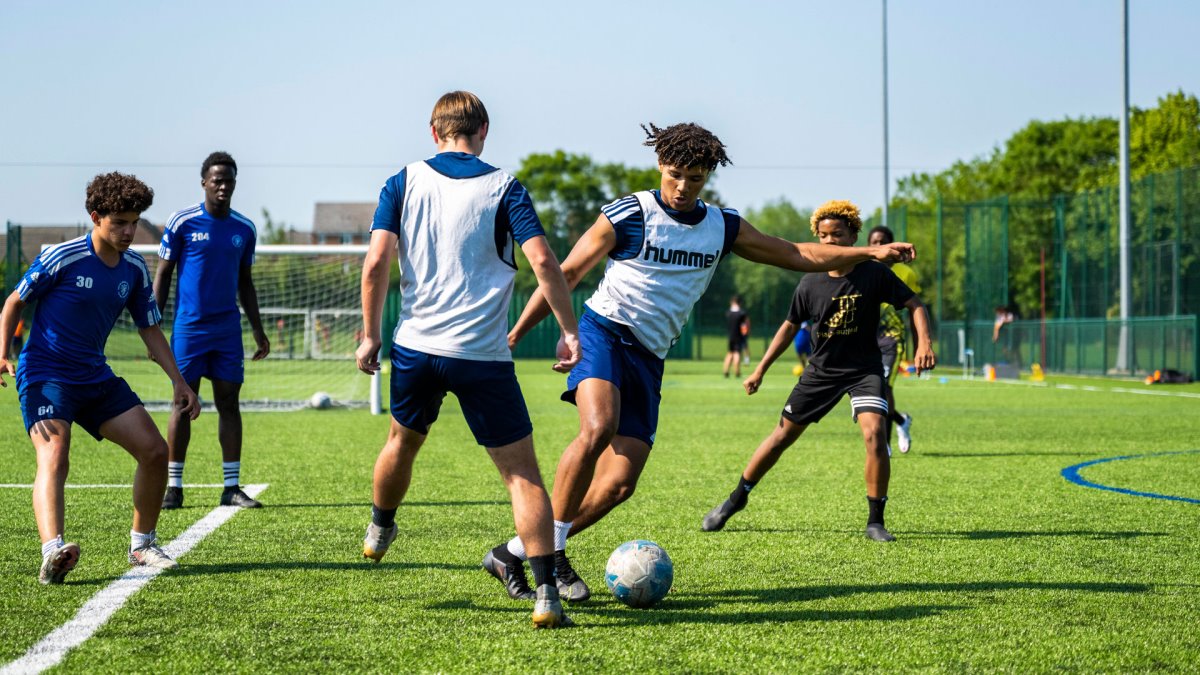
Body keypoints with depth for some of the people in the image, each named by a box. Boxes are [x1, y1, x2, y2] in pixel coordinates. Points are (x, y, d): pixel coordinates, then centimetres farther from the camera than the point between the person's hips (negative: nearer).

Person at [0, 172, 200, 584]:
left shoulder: (134, 269, 4)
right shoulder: (61, 258, -13)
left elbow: (150, 329, 14)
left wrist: (178, 382, 7)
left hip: (96, 377, 6)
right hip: (45, 376, -6)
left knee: (154, 450, 1)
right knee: (54, 458, -28)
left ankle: (142, 545, 19)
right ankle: (53, 553, -47)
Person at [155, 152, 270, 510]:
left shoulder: (244, 229, 8)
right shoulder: (183, 222, -4)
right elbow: (163, 275, 0)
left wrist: (258, 330, 14)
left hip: (228, 330, 3)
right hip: (188, 328, -3)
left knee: (229, 404, 2)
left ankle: (232, 487, 5)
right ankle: (173, 487, 6)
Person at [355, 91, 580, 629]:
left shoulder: (404, 183, 4)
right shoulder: (504, 188, -2)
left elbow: (376, 262, -4)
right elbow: (542, 261, -12)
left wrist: (370, 336, 5)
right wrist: (570, 331, -3)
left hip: (415, 347, 3)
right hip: (483, 356, -3)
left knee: (403, 441, 30)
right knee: (522, 473, 1)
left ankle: (378, 532, 52)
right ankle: (546, 594, -9)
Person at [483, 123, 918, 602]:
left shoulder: (722, 228, 12)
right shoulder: (627, 215, -4)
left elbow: (801, 256, 17)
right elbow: (565, 274, 1)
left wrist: (870, 253, 7)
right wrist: (514, 334, -1)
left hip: (648, 359, 5)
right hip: (603, 332, -5)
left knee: (619, 484, -7)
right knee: (599, 427, -34)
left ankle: (520, 550, 7)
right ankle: (552, 549, -22)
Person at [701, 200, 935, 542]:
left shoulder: (874, 274, -12)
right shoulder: (810, 285, -6)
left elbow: (915, 305, -9)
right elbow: (790, 327, 8)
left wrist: (923, 343, -26)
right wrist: (760, 370, 9)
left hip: (864, 370, -2)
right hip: (821, 370, 2)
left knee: (874, 433, -24)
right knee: (783, 435, 7)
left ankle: (875, 521, -12)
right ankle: (737, 498, 26)